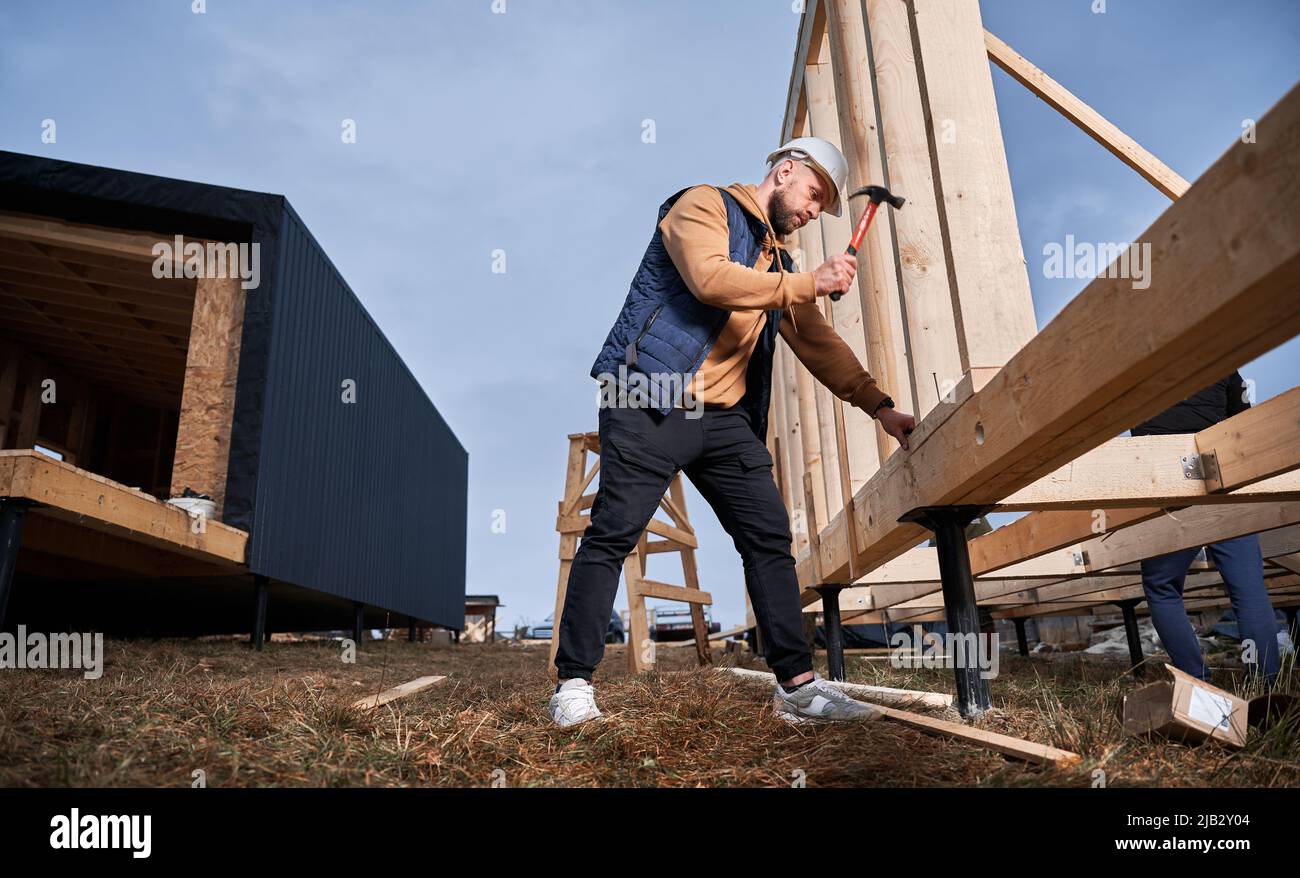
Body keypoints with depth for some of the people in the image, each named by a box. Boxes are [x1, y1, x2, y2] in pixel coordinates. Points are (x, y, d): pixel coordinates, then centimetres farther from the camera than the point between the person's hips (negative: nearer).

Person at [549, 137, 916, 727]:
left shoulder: (778, 263, 23)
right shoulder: (704, 205, 3)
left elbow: (819, 343, 20)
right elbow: (709, 277, -18)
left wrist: (878, 405, 11)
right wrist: (809, 283, -13)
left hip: (725, 419, 8)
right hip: (649, 405, -7)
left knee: (770, 539, 2)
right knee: (612, 535, -6)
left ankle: (797, 686, 8)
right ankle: (573, 682, 5)